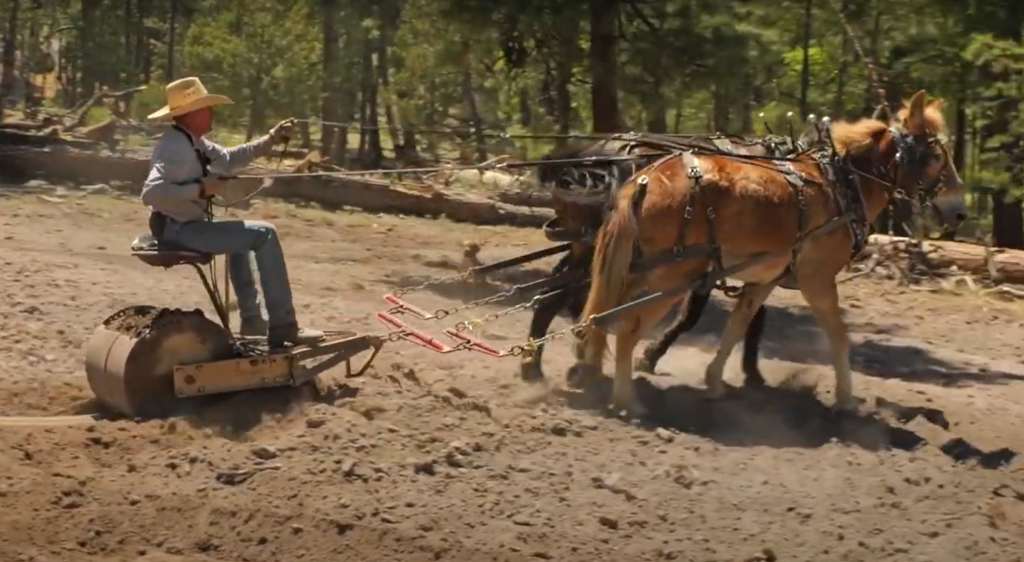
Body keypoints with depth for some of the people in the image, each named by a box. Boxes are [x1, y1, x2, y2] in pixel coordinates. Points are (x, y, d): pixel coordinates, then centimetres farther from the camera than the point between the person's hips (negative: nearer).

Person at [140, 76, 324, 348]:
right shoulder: (176, 148, -22)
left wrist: (270, 140, 11)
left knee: (242, 234, 34)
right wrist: (200, 189, -29)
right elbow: (151, 192, -34)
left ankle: (252, 320, 37)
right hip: (180, 229, -11)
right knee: (264, 234, -11)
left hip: (184, 226, 11)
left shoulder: (193, 141, 8)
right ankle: (283, 328, -12)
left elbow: (228, 159, 18)